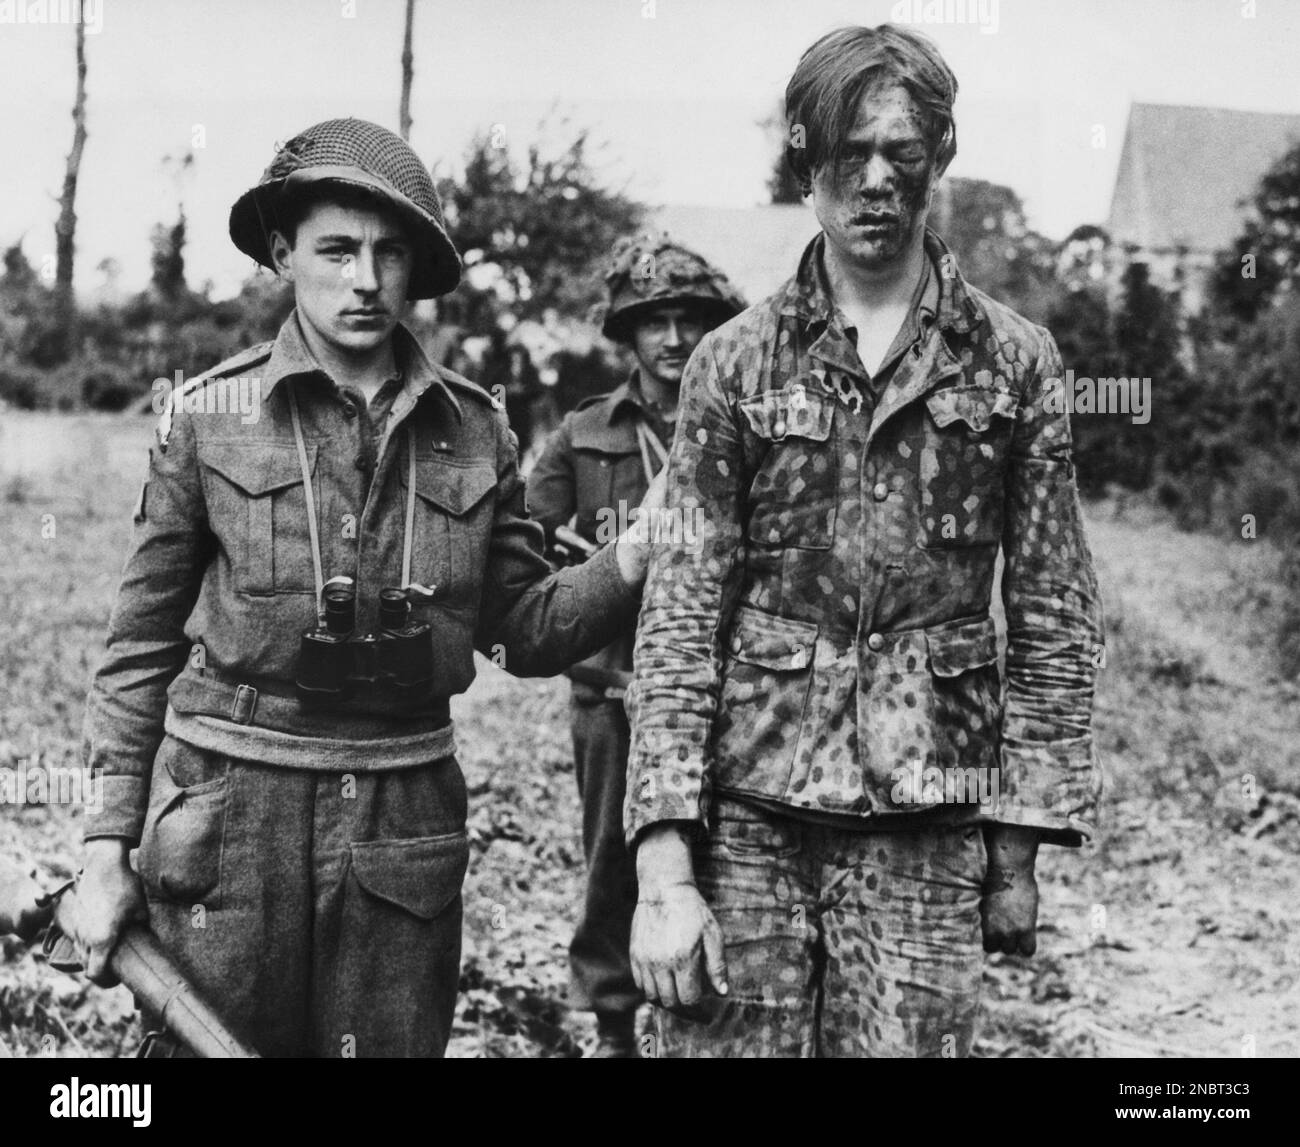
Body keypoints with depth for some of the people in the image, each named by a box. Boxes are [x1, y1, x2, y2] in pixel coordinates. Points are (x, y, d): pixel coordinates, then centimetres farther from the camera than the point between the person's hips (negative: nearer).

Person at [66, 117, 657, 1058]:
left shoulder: (475, 430, 4)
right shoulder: (209, 416, -1)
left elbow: (526, 629, 7)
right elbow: (144, 642, 4)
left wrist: (635, 560, -12)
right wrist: (110, 845, 2)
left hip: (407, 815, 2)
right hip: (229, 805, -1)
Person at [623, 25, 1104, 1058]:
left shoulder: (1015, 362, 4)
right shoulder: (734, 363, 2)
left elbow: (1054, 618, 6)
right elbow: (680, 617, -2)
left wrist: (1021, 840, 1)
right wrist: (665, 865, -8)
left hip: (928, 828, 0)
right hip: (745, 811, 0)